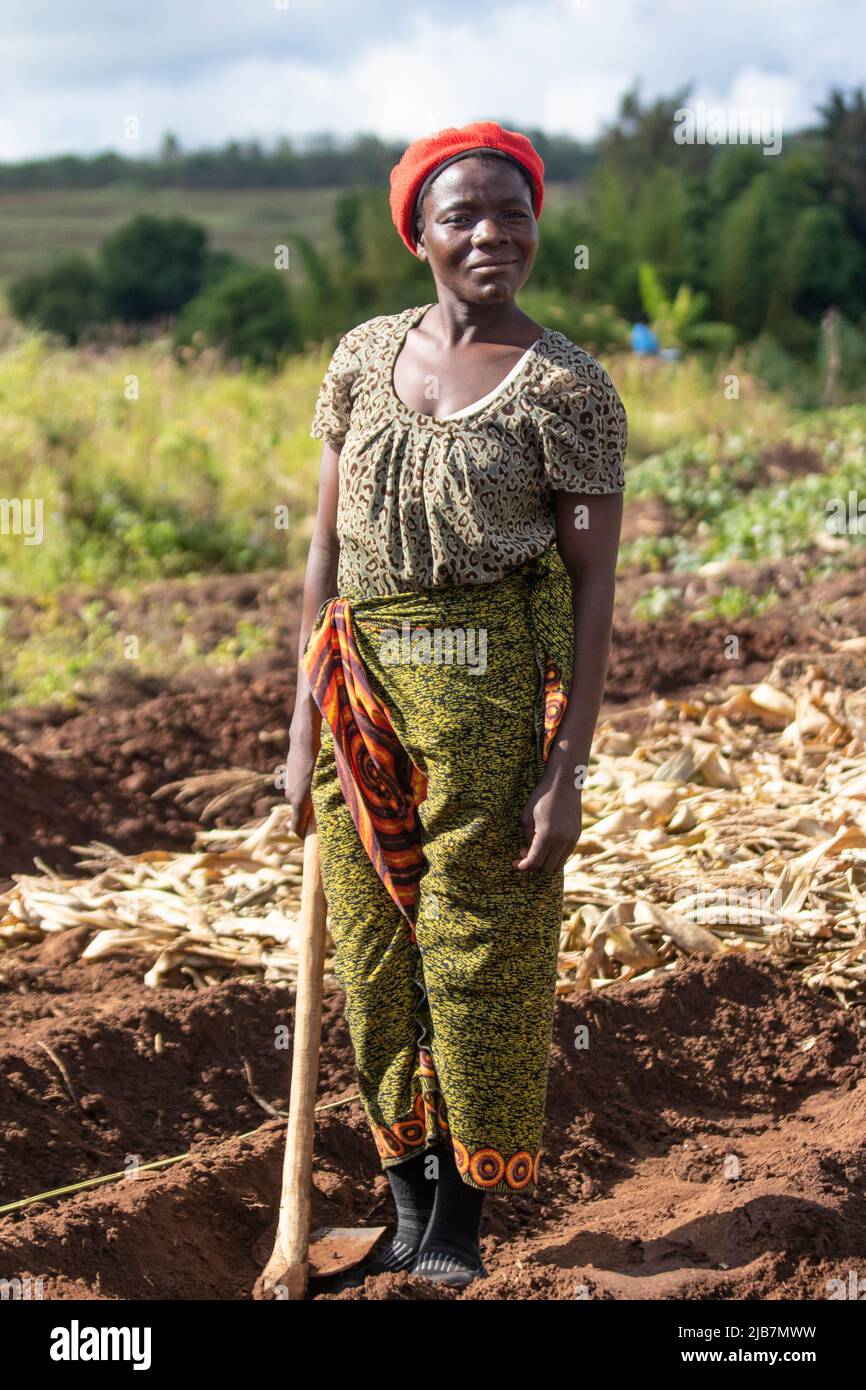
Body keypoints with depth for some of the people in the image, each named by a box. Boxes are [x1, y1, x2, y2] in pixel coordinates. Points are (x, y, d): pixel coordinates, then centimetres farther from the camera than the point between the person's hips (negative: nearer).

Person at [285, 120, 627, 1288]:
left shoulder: (567, 385, -6)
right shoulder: (363, 357, 6)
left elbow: (595, 587, -7)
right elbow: (327, 547, 10)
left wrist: (567, 771, -11)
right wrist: (306, 723, 7)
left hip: (494, 682, -4)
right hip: (364, 677, 4)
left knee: (481, 946, 3)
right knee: (372, 948, 8)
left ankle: (462, 1217, 19)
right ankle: (408, 1202, 24)